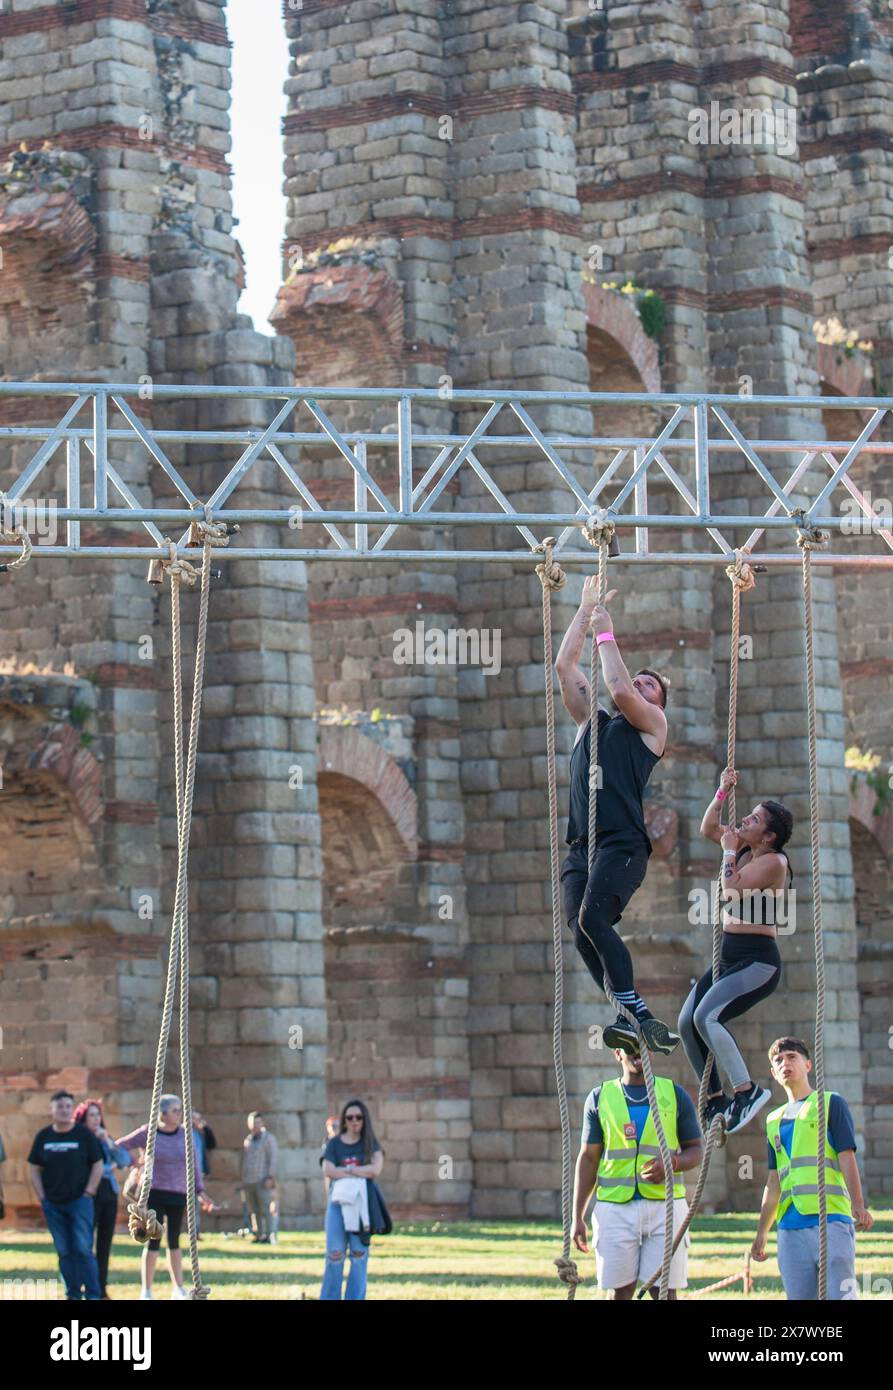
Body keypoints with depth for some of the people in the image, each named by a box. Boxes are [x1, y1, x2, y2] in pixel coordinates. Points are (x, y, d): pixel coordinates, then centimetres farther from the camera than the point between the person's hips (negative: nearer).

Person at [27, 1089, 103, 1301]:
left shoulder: (84, 1135, -1)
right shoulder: (43, 1137, 6)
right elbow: (34, 1168, 10)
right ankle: (73, 1294, 13)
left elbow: (98, 1165, 2)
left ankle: (93, 1295, -6)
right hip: (53, 1204, 3)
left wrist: (88, 1192, -5)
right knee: (64, 1251, 6)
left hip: (80, 1201, -3)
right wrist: (42, 1197, 2)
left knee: (83, 1249, -10)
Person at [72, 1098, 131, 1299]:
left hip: (109, 1193, 6)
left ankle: (102, 1289, 11)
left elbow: (125, 1160, 6)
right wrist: (112, 1166, 0)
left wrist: (108, 1142, -7)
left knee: (105, 1243, 6)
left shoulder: (104, 1138, 15)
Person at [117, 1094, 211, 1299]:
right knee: (153, 1241, -7)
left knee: (174, 1241, 11)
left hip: (178, 1195, 3)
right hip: (154, 1194, -3)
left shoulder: (185, 1134, 2)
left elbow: (194, 1164, 7)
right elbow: (119, 1147, 4)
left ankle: (178, 1288, 17)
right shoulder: (147, 1134, -7)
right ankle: (146, 1290, -2)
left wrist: (200, 1190, 3)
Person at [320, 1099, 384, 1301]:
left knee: (359, 1254, -1)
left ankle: (355, 1298, 3)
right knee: (335, 1254, -5)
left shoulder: (370, 1144, 7)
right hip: (338, 1202, -1)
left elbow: (375, 1169, -10)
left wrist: (344, 1171, -9)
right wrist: (360, 1174, -9)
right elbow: (328, 1170, -8)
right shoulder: (335, 1143, 7)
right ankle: (329, 1298, -1)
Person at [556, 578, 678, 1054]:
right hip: (580, 848, 6)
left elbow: (619, 689, -5)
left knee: (593, 919, -26)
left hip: (621, 844, -6)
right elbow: (564, 666, 23)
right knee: (583, 935, -12)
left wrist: (605, 635, 5)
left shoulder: (652, 724, 13)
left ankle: (636, 1017, -27)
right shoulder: (591, 721, 28)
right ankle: (633, 1019, -12)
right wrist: (586, 609, 22)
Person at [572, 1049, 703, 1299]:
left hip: (665, 1204, 0)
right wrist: (577, 1217, 4)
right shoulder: (599, 1098, 8)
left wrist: (671, 1163, -14)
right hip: (615, 1207, 0)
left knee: (664, 1290, -4)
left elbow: (696, 1150, 10)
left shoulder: (674, 1094, 8)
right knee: (620, 1291, 1)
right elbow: (588, 1159, 9)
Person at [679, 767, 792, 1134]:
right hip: (728, 958, 10)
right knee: (687, 1023, 1)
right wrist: (722, 793, 12)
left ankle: (747, 1090, -20)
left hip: (758, 961, -10)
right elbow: (708, 828, 24)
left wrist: (729, 851, -8)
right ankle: (716, 1099, 10)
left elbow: (732, 891, -22)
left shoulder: (773, 861, -14)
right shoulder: (747, 849, 11)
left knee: (706, 1017, -26)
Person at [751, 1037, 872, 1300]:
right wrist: (761, 1233, 22)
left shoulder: (831, 1103, 7)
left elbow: (847, 1157, -2)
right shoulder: (774, 1120, 22)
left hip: (830, 1218, -5)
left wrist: (858, 1205, -16)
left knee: (839, 1294, -15)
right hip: (790, 1226, 5)